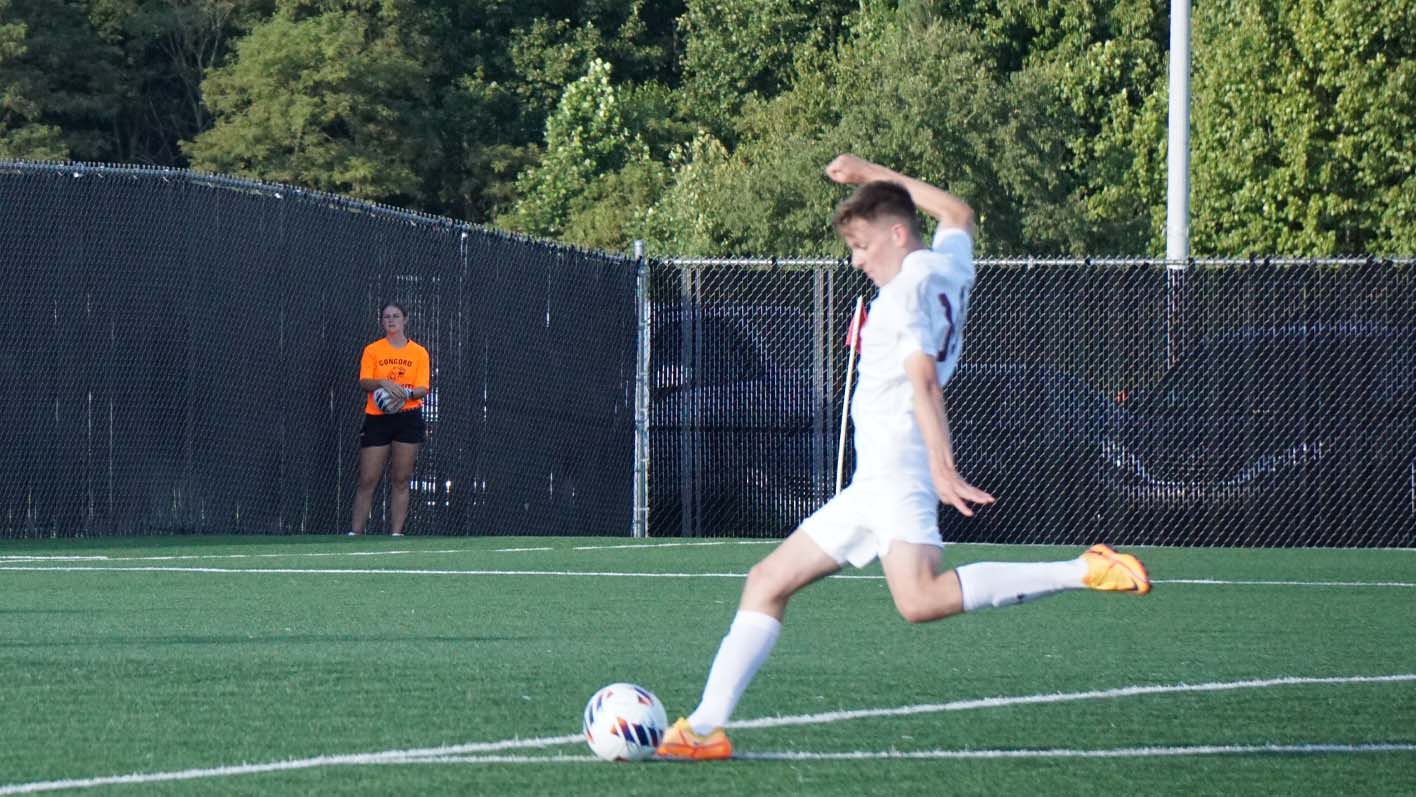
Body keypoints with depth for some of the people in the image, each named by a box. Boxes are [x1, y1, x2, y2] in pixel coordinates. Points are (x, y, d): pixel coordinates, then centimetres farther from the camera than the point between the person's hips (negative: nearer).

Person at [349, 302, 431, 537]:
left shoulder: (419, 353, 7)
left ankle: (396, 533, 4)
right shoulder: (372, 350, 5)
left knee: (401, 480, 1)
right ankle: (355, 533, 0)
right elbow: (364, 382, -5)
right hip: (377, 418, -1)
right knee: (367, 481, -3)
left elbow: (423, 388, 0)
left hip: (408, 418, 1)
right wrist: (384, 383, -24)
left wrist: (408, 393, -21)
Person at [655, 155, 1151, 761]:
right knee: (767, 582, 12)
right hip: (872, 487, 11)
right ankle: (707, 727, 10)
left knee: (921, 601, -32)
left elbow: (924, 377, -23)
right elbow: (959, 214, 38)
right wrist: (876, 176, 42)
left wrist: (941, 465, -34)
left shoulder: (907, 289, -10)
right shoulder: (950, 262, 16)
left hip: (897, 470, -11)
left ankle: (1085, 571, -30)